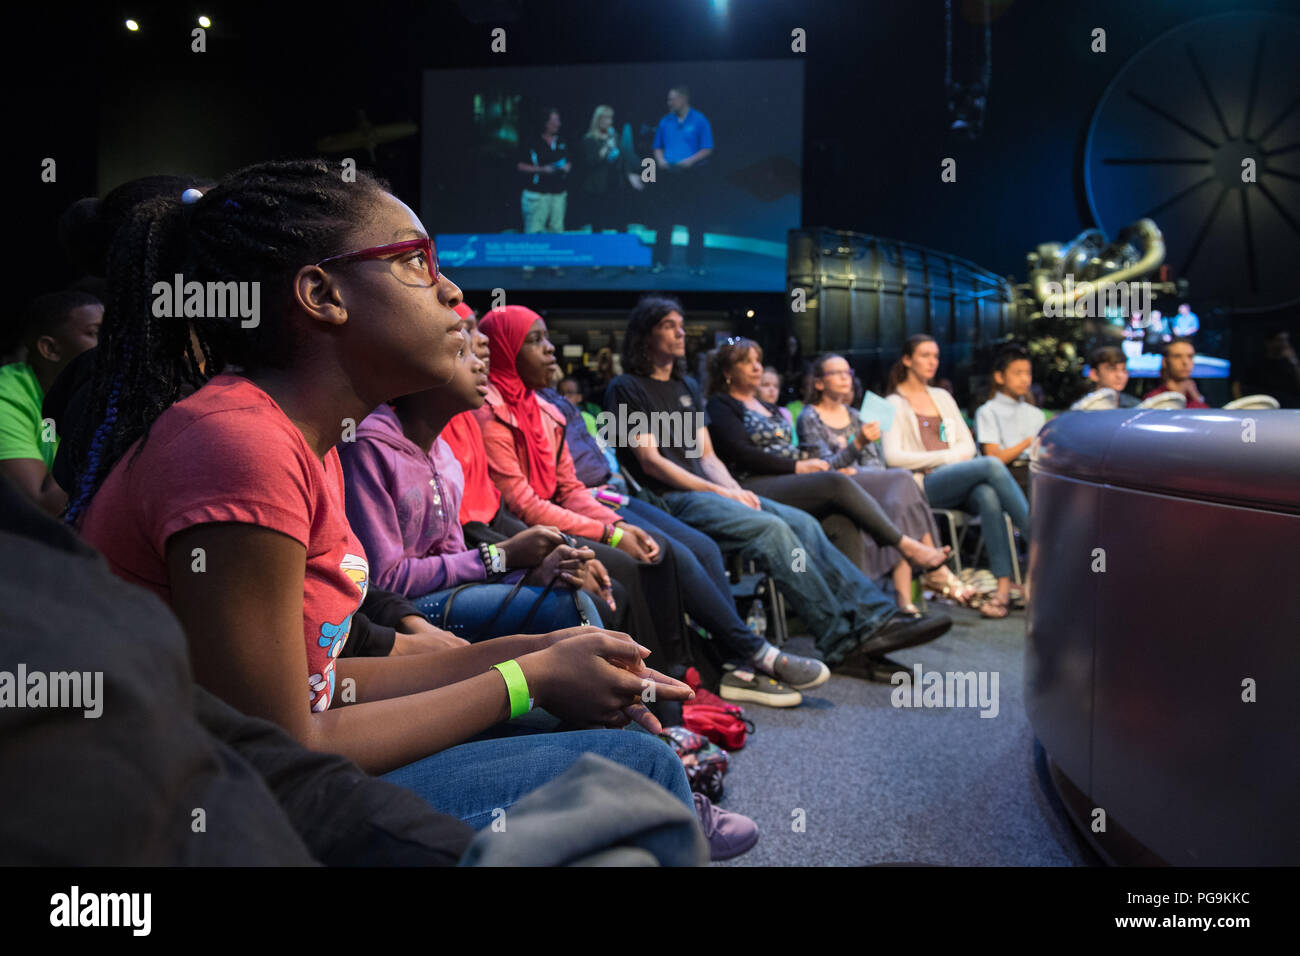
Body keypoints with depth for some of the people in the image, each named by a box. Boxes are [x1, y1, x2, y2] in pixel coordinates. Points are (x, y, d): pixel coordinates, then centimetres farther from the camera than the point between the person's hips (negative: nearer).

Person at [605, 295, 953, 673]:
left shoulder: (687, 386, 24)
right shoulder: (626, 389, 0)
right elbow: (650, 460, -9)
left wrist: (735, 489, -2)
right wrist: (719, 492, -13)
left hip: (704, 488, 8)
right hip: (667, 499, -8)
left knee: (803, 523, -12)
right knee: (770, 528, -27)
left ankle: (873, 618, -18)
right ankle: (841, 641, -23)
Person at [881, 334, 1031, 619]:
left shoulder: (943, 397, 28)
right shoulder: (894, 404, 9)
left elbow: (968, 444, 22)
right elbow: (892, 457, -5)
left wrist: (956, 456, -3)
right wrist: (945, 457, -5)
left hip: (961, 483, 4)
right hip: (926, 484, -4)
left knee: (988, 496, -33)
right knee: (992, 465, -31)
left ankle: (1004, 587, -40)